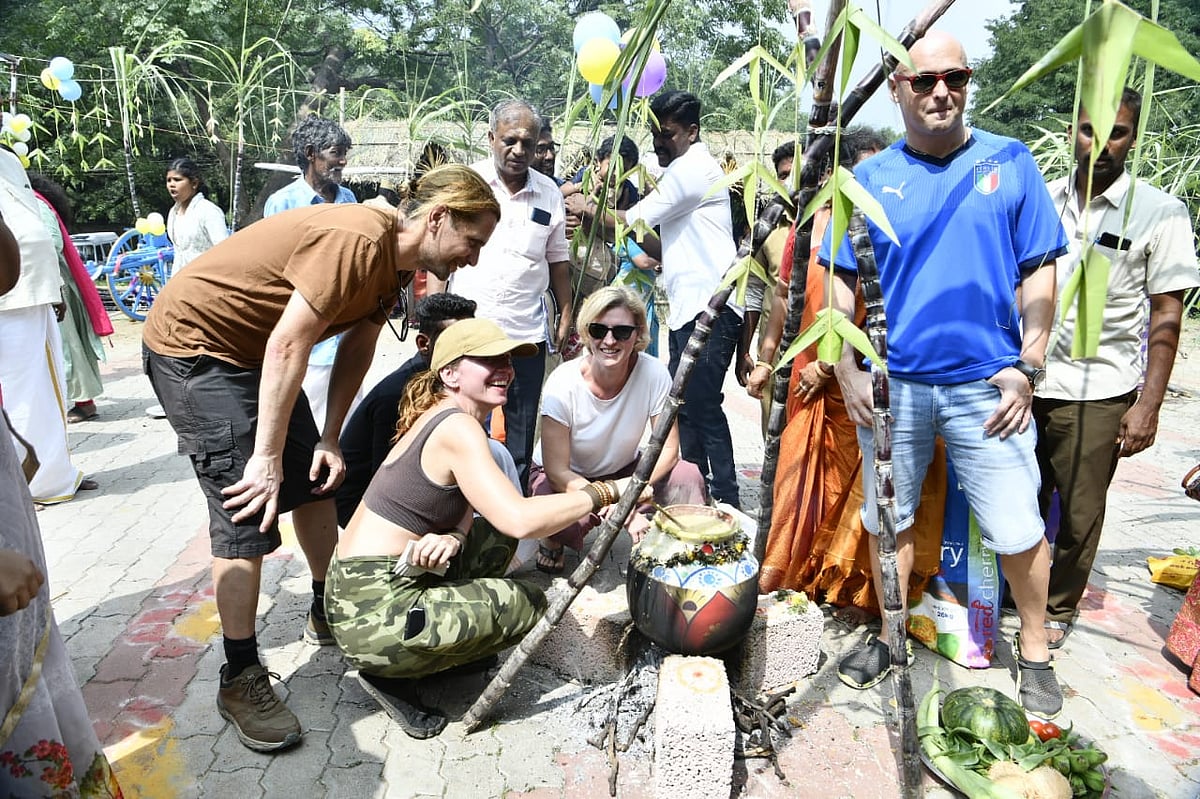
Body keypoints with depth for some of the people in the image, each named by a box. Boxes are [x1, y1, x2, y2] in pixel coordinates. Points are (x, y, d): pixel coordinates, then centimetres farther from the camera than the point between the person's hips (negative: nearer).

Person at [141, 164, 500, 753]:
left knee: (315, 480, 12)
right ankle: (240, 680, 2)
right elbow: (287, 344, -30)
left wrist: (329, 439, -2)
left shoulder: (393, 261, 2)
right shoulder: (358, 239, -29)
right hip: (191, 343, -9)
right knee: (246, 511, -12)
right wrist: (267, 457, -24)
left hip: (252, 351, 10)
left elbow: (356, 349, 4)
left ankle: (328, 613, 30)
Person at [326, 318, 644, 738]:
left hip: (382, 580, 9)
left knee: (497, 539, 17)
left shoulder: (440, 416, 10)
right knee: (528, 602, 1)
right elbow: (520, 520, -29)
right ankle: (392, 675, 2)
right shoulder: (457, 427, -19)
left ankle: (442, 638, 13)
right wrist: (603, 492, -17)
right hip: (372, 612, -9)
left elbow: (467, 499, 9)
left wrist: (453, 537, -14)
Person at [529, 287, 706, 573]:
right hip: (565, 478, -2)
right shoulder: (563, 385, -27)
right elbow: (557, 471, -24)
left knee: (687, 476, -24)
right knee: (567, 521, -35)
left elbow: (668, 449, -14)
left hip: (624, 470, 3)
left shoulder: (654, 374, -21)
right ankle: (552, 542, 2)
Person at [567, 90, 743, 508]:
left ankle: (726, 502, -2)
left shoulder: (693, 168, -8)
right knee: (684, 405, 11)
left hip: (709, 307, -10)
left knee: (701, 405, -10)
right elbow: (667, 249, 20)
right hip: (687, 306, 10)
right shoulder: (685, 171, 24)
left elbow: (630, 221, -9)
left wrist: (590, 210, 7)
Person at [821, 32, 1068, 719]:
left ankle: (1035, 652, 28)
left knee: (1018, 529, 4)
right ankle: (892, 636, 31)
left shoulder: (1010, 162, 3)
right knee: (888, 519, 11)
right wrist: (847, 370, -4)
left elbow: (1038, 274, 3)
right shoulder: (870, 178, 4)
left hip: (986, 384, -1)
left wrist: (1027, 367, -5)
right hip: (892, 384, 1)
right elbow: (841, 282, 5)